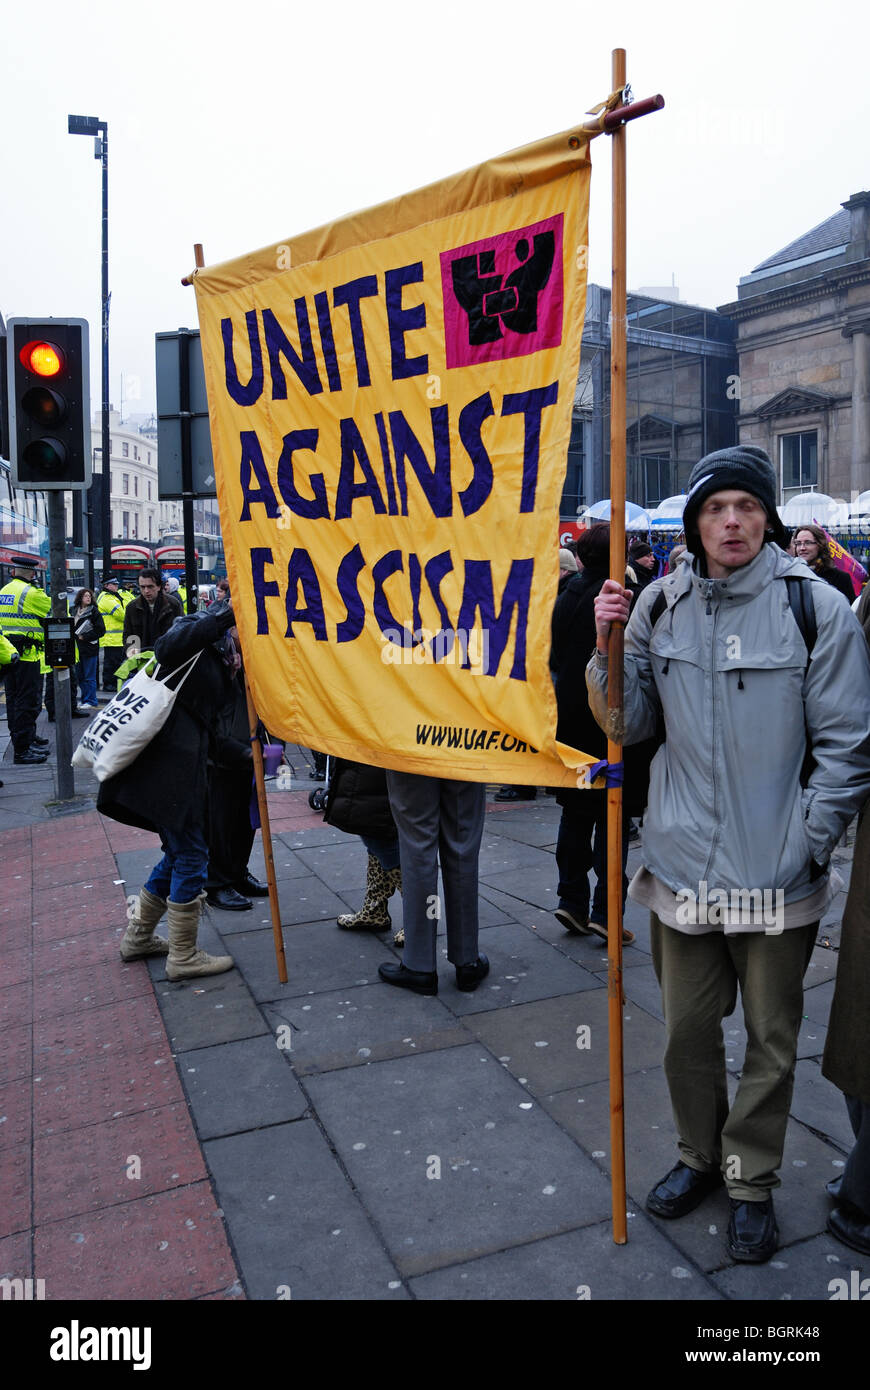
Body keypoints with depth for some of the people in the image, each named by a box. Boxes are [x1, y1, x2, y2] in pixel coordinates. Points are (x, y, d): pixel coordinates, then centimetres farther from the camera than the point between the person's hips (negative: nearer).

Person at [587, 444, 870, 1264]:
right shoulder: (659, 604, 1)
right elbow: (629, 724, 6)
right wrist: (607, 648, -10)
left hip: (777, 876, -3)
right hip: (682, 865, 3)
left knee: (770, 1038, 14)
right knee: (687, 1026, 18)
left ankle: (751, 1180, 36)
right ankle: (699, 1155, 42)